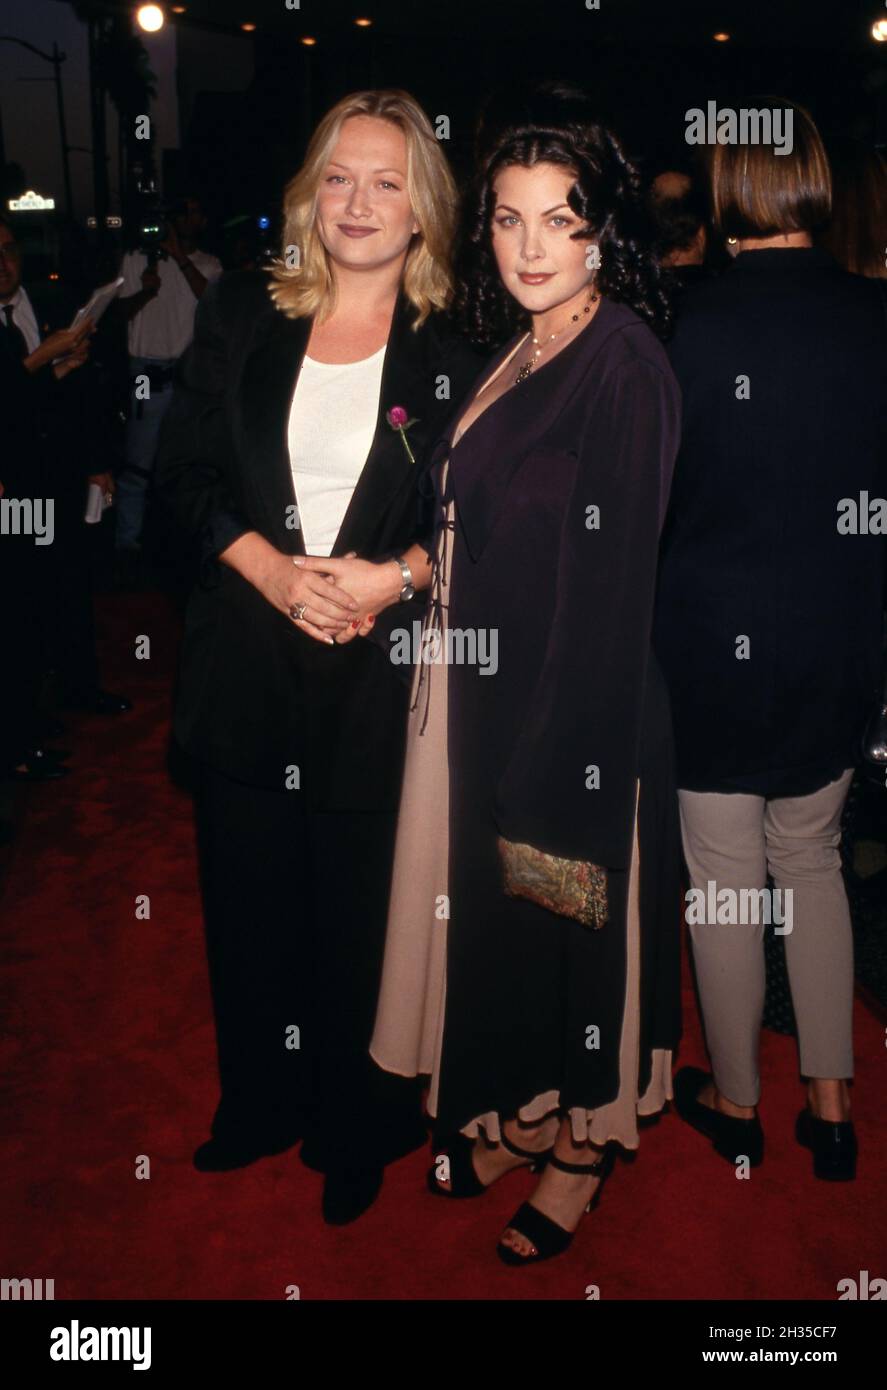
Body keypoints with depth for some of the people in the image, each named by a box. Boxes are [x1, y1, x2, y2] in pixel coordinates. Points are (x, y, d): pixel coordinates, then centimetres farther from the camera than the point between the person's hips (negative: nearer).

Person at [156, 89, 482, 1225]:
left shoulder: (452, 352, 1)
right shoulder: (239, 318, 6)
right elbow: (186, 473, 3)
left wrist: (397, 575, -16)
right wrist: (273, 570, -12)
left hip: (382, 673, -2)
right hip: (245, 659, 3)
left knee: (364, 911, 8)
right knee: (250, 902, 14)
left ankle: (356, 1130, 30)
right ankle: (259, 1105, 38)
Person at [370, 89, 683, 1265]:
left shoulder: (623, 361, -17)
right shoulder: (521, 350, 9)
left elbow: (618, 568, -21)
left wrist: (563, 750, -20)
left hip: (578, 690, -8)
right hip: (494, 682, 8)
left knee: (571, 904, 8)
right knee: (500, 899, 18)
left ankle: (584, 1145, 30)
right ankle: (521, 1112, 39)